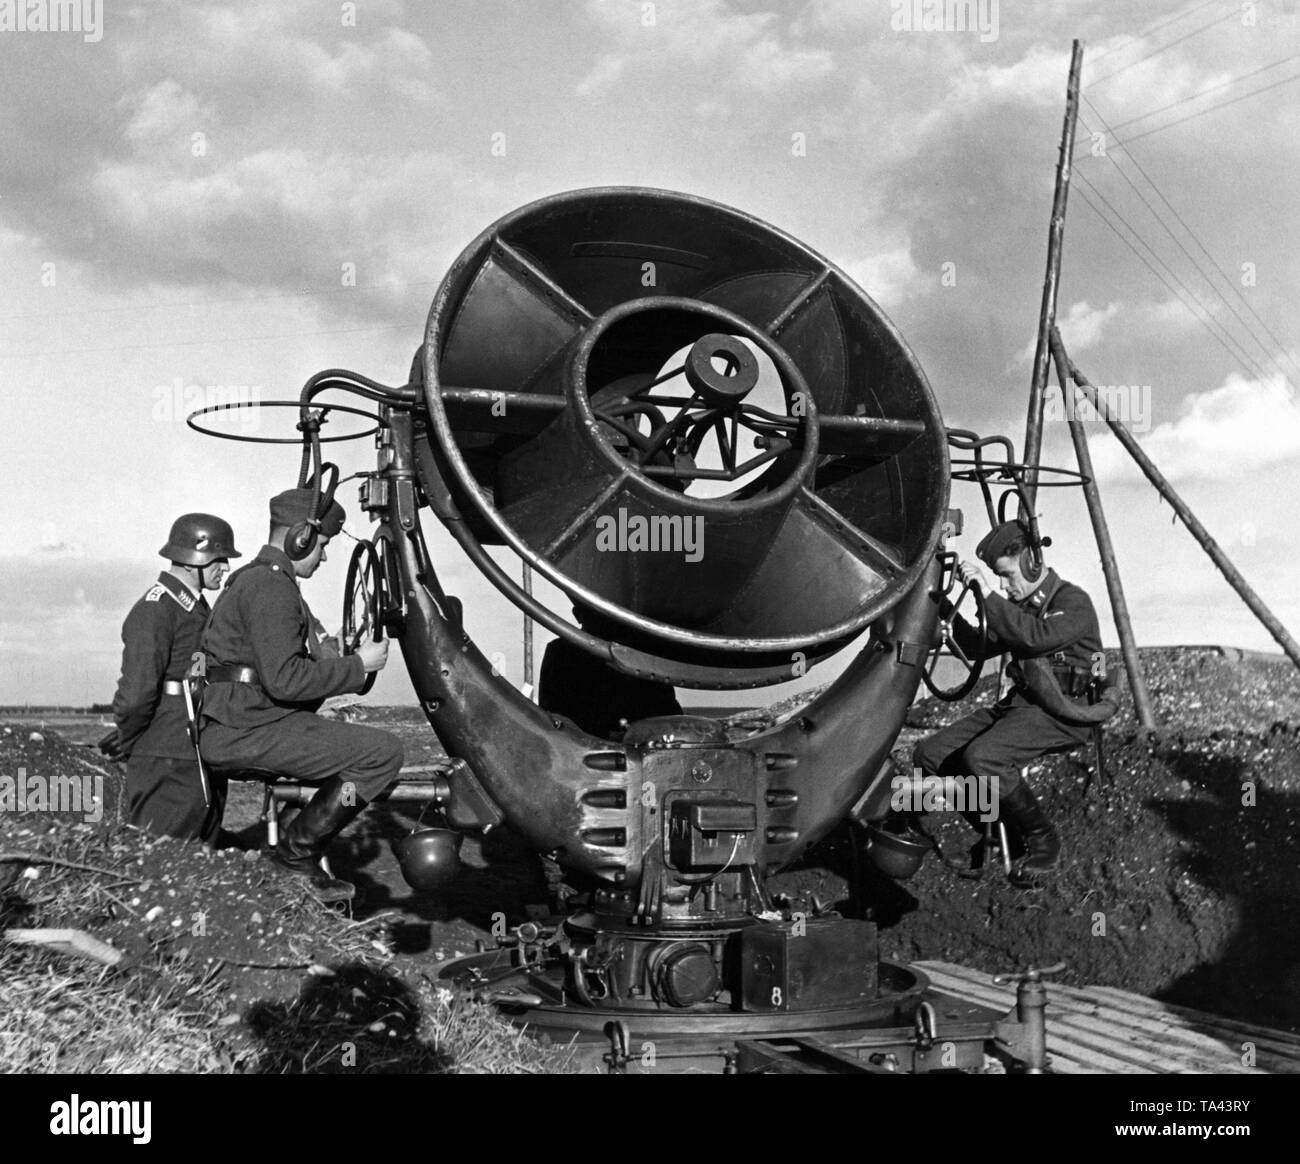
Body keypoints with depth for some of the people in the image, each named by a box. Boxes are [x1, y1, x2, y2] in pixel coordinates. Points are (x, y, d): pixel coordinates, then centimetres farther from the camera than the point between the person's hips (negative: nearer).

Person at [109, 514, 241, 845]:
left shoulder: (196, 607, 16)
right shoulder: (155, 610, -16)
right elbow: (136, 692, -22)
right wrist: (127, 742, -8)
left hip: (202, 762, 10)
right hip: (168, 766, -10)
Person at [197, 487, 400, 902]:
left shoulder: (252, 578, 20)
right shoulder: (270, 588, -14)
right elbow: (284, 679, -23)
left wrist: (340, 661, 13)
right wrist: (358, 666, -13)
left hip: (237, 723, 11)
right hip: (249, 730, -11)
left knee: (355, 747, 24)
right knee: (383, 752, -14)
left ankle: (305, 865, 21)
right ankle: (296, 852, -4)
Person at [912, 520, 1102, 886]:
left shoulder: (1074, 603, -9)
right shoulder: (1019, 605, 17)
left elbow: (1033, 637, -28)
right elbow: (979, 647, 20)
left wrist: (987, 595, -27)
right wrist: (950, 613, 4)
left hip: (1062, 712, -9)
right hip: (1017, 704, 9)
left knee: (982, 758, -33)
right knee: (929, 755, -5)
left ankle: (1043, 841, -12)